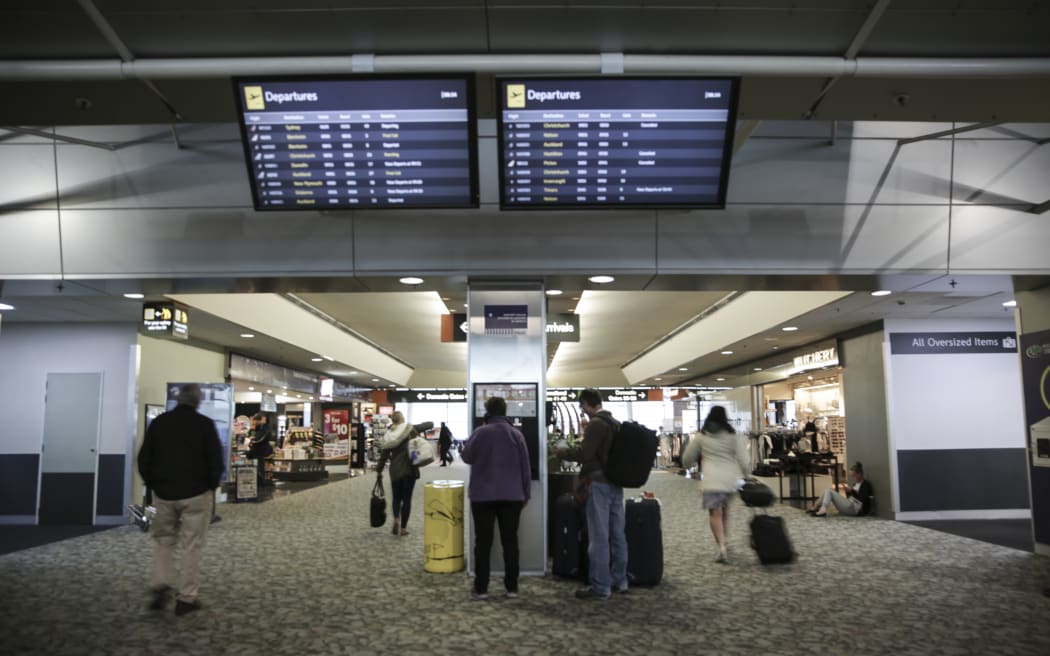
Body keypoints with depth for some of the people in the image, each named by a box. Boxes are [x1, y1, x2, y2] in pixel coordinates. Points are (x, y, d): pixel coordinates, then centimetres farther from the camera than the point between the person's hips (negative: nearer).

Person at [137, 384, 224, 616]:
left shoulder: (158, 422, 4)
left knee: (163, 540, 19)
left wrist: (153, 485, 15)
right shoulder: (205, 424, -8)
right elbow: (216, 460, -10)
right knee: (192, 545, 3)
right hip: (196, 494, -3)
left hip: (164, 493, 3)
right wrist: (211, 486, 5)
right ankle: (186, 598, 5)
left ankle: (160, 586, 6)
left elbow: (143, 459, 6)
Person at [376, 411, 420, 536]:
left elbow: (384, 454, 7)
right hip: (409, 469, -2)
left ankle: (396, 519, -8)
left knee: (396, 498, 17)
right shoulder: (410, 429, -3)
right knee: (407, 498, 6)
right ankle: (403, 527, 7)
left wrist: (379, 469, 16)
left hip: (395, 471, 2)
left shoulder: (388, 435, 5)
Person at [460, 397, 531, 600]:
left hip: (483, 495, -2)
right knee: (510, 541, 8)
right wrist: (526, 492, 13)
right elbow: (525, 466, 4)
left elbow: (466, 457, 3)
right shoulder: (517, 434, 0)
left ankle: (481, 588, 6)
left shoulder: (481, 433, -8)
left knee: (483, 542, 4)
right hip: (512, 495, 2)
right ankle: (512, 587, 11)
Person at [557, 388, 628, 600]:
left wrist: (562, 452, -5)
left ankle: (600, 587, -1)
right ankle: (619, 581, 21)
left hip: (599, 484, -9)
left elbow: (584, 454, -20)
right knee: (617, 535, 13)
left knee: (599, 537, -5)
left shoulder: (596, 424, -14)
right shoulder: (616, 423, 14)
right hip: (616, 483, 9)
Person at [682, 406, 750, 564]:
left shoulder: (701, 436, 5)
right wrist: (747, 474, 15)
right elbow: (744, 458, 0)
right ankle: (723, 542, 26)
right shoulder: (732, 435, 5)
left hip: (712, 480, -2)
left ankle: (722, 547, -17)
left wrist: (687, 465, 34)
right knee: (725, 509, 21)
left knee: (715, 512, -3)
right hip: (731, 479, 2)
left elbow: (687, 458, 13)